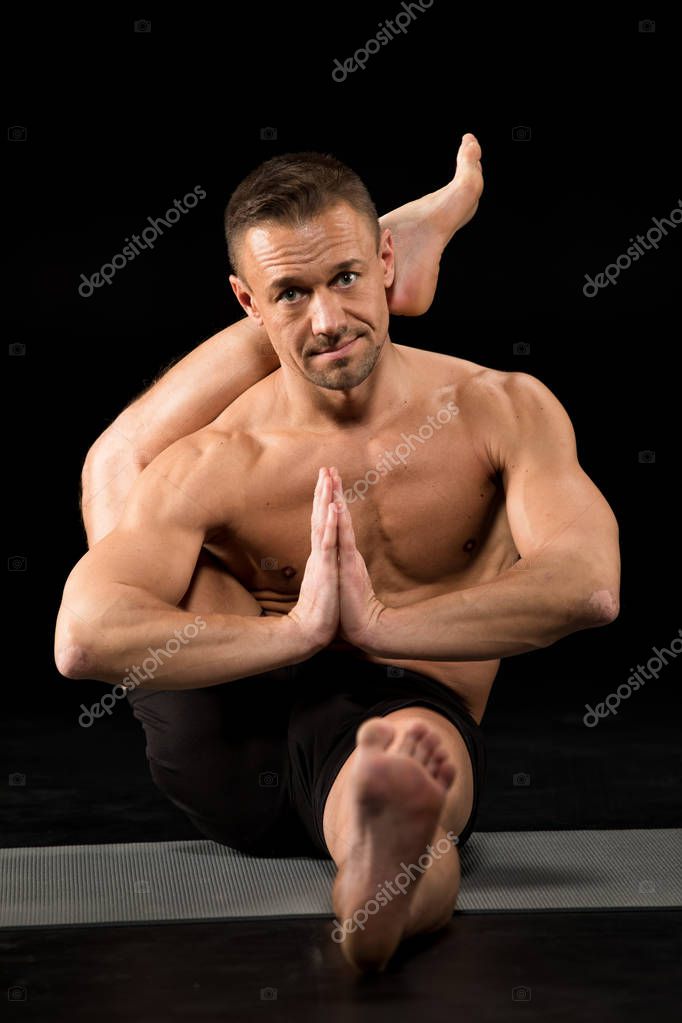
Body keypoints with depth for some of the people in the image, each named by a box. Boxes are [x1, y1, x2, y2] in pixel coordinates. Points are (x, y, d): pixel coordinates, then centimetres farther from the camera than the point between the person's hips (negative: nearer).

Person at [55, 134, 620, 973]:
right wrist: (296, 631, -28)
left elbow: (587, 587, -21)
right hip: (241, 750, 2)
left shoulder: (502, 411, -4)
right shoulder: (216, 465, -7)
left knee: (410, 750, -43)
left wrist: (376, 626, -24)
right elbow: (82, 642, -21)